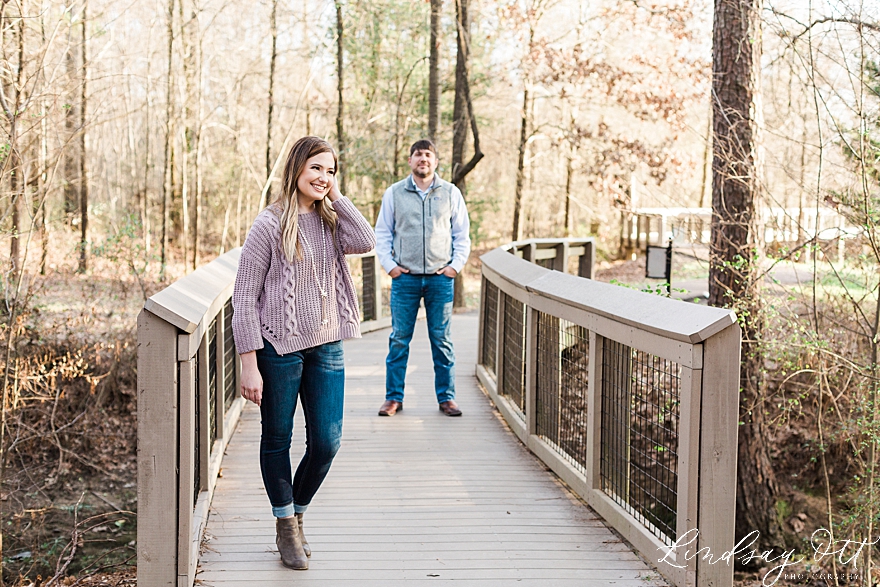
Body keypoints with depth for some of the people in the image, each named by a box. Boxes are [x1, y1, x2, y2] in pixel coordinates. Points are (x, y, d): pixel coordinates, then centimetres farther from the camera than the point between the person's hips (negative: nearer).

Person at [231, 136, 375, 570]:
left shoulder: (331, 221, 8)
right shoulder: (270, 224, -8)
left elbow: (366, 242, -14)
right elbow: (244, 298, -9)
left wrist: (336, 197, -7)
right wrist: (249, 364, -13)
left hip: (327, 347, 5)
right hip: (280, 348, -4)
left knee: (326, 442, 5)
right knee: (277, 440, 10)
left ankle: (298, 514, 30)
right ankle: (286, 527, 27)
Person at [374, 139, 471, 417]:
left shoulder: (451, 193, 7)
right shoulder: (394, 193, 7)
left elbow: (462, 234, 11)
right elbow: (382, 233, 10)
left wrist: (455, 265, 0)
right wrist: (389, 265, -1)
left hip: (440, 279, 0)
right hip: (405, 278, 0)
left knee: (442, 340, 3)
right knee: (399, 339, 1)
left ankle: (446, 397, 11)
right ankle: (394, 397, 9)